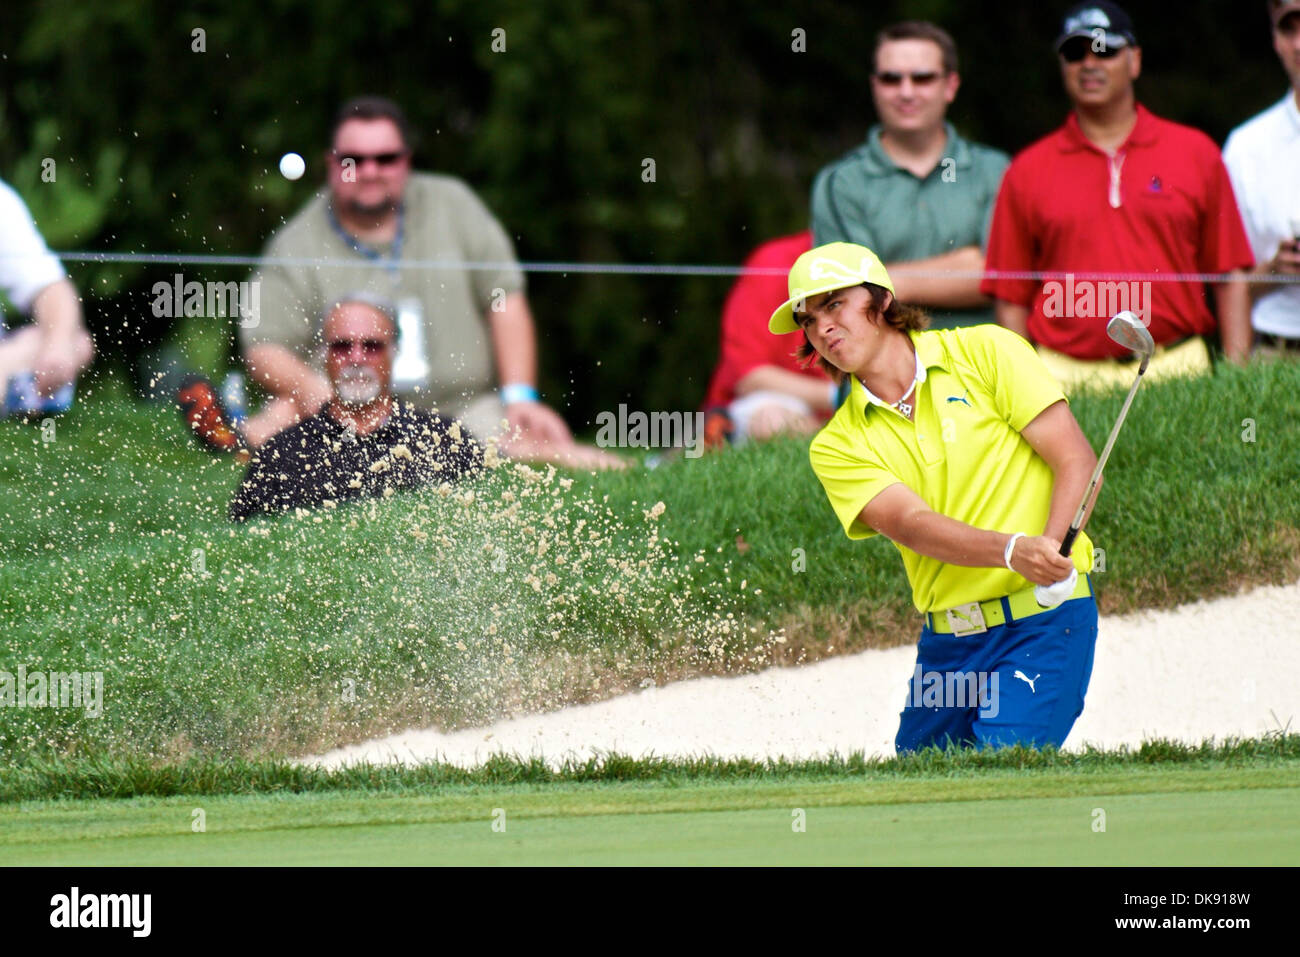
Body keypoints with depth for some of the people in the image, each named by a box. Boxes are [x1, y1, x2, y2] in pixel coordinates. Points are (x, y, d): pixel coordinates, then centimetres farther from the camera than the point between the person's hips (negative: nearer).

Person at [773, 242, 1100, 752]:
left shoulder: (985, 352, 0)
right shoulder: (838, 446, 5)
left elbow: (1077, 460, -4)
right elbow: (912, 524, -12)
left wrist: (1048, 549, -22)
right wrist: (1013, 551, -31)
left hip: (1044, 619, -4)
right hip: (945, 642, 4)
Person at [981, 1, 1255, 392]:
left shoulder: (1197, 154, 10)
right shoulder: (1027, 171, 10)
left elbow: (1231, 277, 7)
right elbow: (1011, 299, 8)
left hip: (1175, 373, 0)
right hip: (1068, 378, 0)